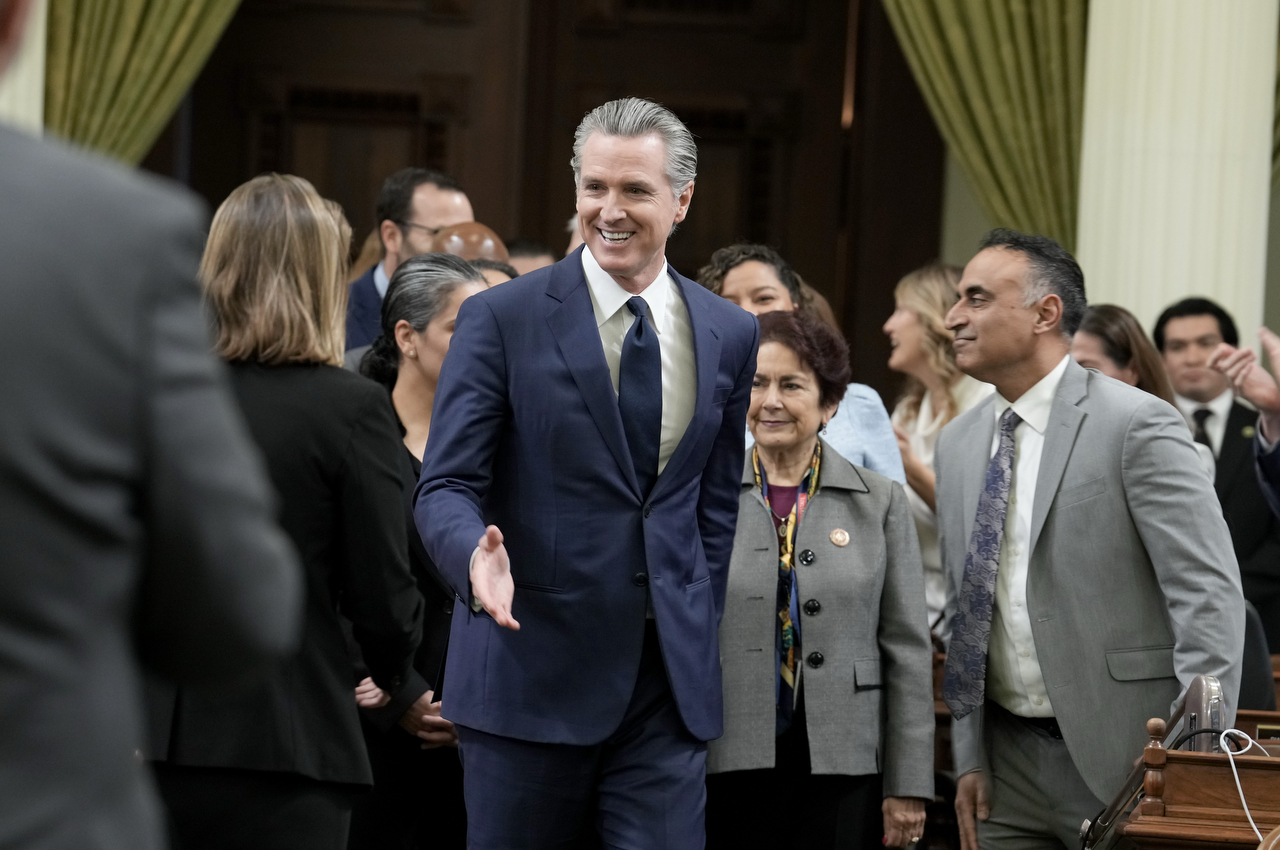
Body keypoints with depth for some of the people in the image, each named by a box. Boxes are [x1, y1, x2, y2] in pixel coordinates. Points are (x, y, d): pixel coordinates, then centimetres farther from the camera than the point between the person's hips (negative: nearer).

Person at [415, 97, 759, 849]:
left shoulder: (730, 335, 8)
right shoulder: (501, 319, -3)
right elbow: (447, 484, -6)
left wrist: (696, 639, 11)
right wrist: (477, 554, -27)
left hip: (670, 681, 3)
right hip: (532, 669, -2)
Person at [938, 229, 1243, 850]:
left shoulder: (1137, 425, -10)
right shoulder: (958, 443, 10)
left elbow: (1210, 596, -14)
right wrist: (969, 758, 9)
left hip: (1122, 758, -6)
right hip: (1008, 764, 6)